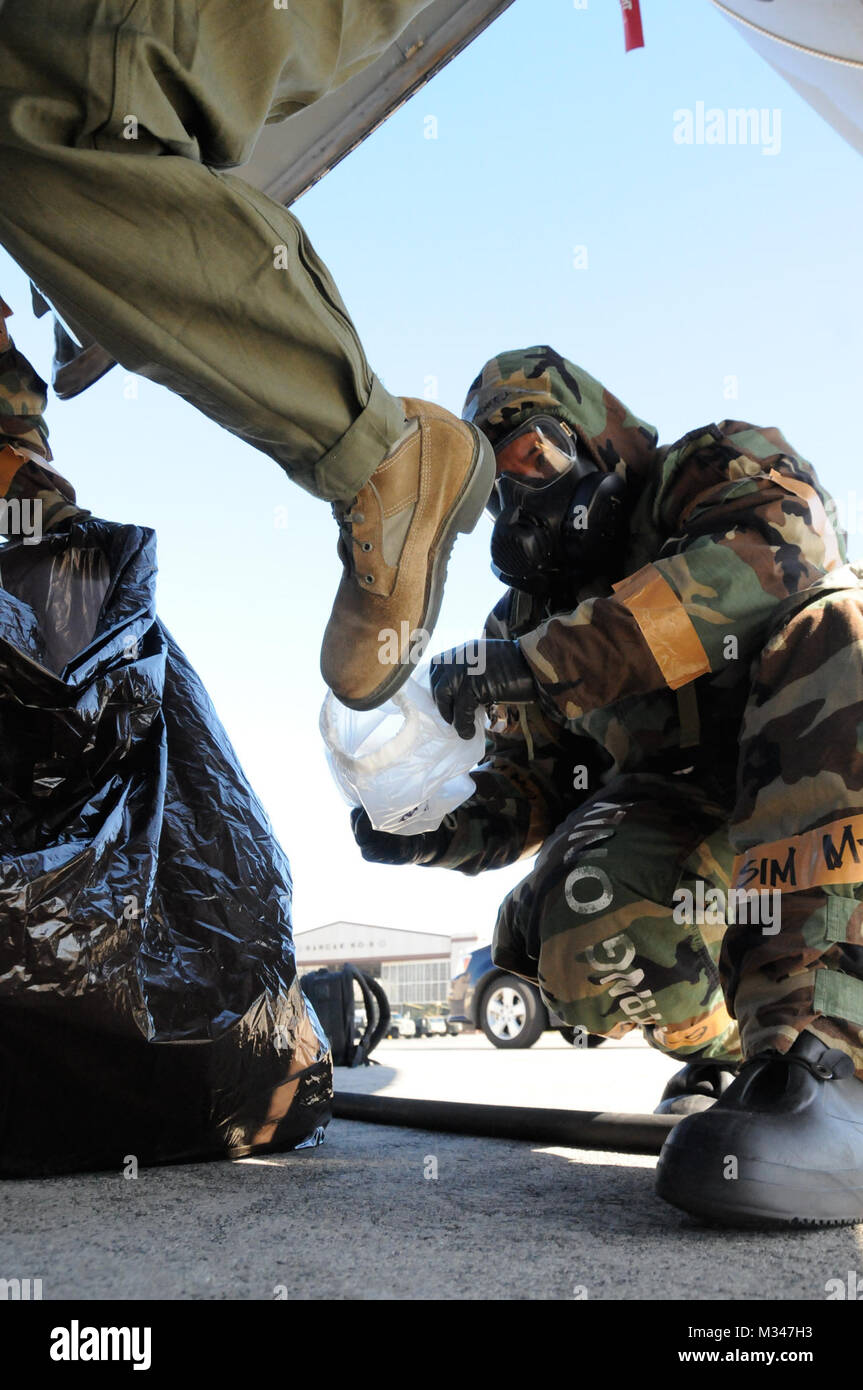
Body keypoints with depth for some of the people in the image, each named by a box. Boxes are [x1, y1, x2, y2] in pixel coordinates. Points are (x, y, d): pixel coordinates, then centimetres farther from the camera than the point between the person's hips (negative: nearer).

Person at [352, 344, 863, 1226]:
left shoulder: (716, 467, 0)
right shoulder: (530, 617, 15)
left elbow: (781, 548, -24)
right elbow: (530, 782, 14)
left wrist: (547, 657, -31)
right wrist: (440, 828, -11)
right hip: (685, 817, 4)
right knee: (588, 937, -28)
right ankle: (736, 1046, 7)